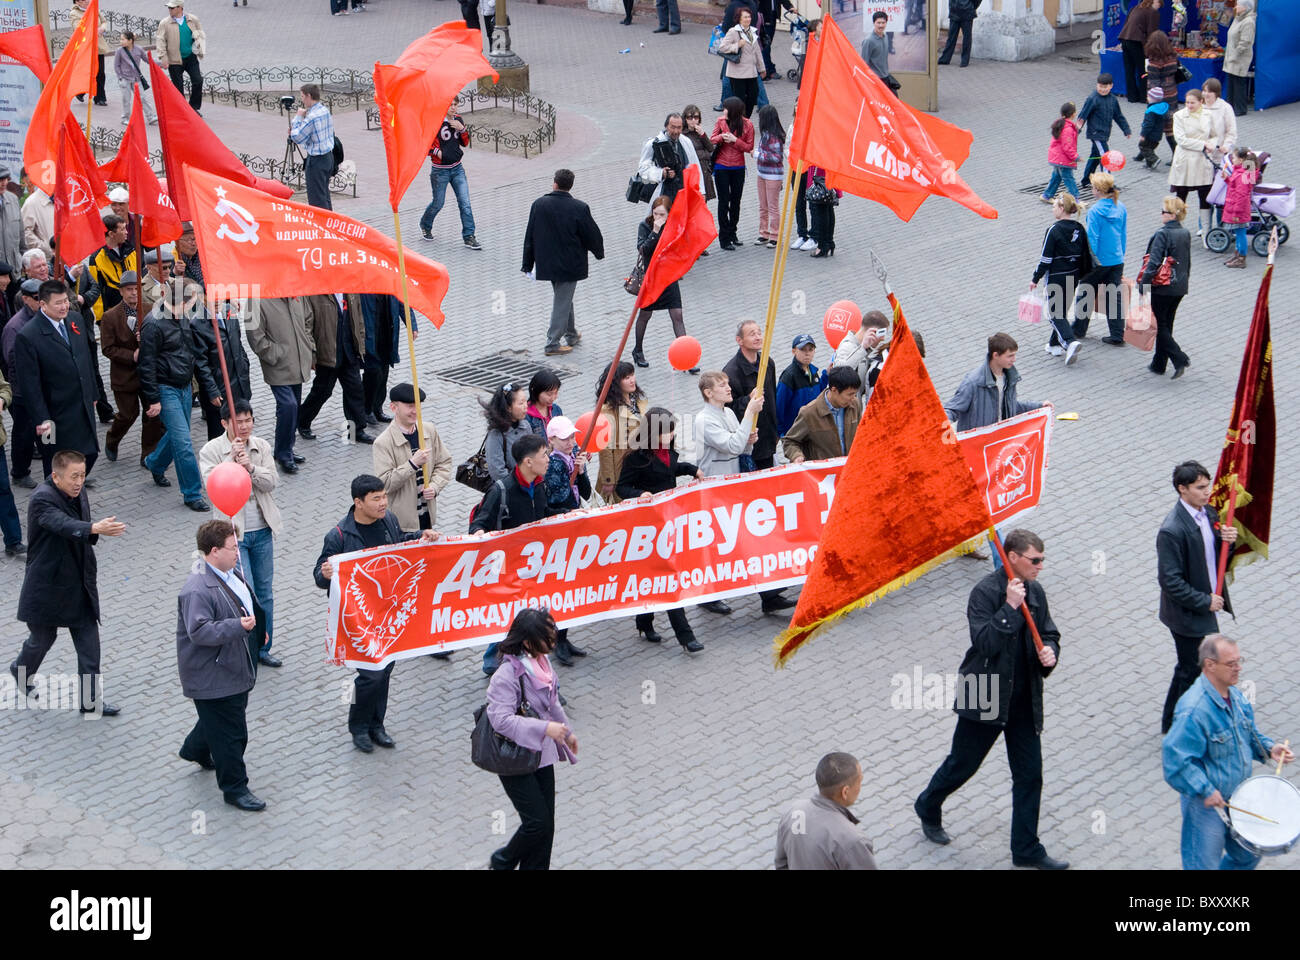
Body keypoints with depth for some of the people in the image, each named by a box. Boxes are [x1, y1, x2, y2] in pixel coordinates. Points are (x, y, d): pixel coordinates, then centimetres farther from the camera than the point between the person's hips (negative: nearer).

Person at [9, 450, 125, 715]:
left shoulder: (78, 492, 1)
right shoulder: (41, 499, -23)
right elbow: (64, 525, -44)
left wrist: (97, 529, -3)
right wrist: (95, 528, -59)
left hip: (80, 584, 6)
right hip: (48, 586, -6)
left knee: (89, 640, 3)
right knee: (42, 638, 14)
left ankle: (91, 699, 12)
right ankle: (20, 671, 46)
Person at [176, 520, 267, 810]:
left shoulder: (233, 573, 3)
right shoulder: (198, 590, -28)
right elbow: (200, 632, -34)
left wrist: (258, 629, 22)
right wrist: (238, 626, -37)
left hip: (234, 667, 10)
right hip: (212, 678, -10)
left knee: (218, 720, 29)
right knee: (230, 734, 0)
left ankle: (195, 750, 54)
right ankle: (235, 789, 14)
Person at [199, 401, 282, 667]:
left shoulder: (261, 446, 3)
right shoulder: (211, 450, -8)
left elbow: (271, 483, -7)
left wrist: (250, 467, -24)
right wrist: (232, 460, -26)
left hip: (262, 530, 5)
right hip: (233, 532, -4)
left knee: (264, 592, 12)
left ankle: (262, 649, 26)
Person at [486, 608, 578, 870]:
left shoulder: (541, 662, 2)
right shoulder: (507, 674, -25)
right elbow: (501, 719, -30)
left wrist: (566, 733, 26)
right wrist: (545, 728, -32)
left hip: (542, 755, 8)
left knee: (546, 823, 9)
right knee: (537, 822, -5)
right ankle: (503, 861, 21)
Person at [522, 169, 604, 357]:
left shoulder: (538, 204, -5)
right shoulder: (579, 208, -16)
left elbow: (530, 236, 1)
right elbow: (592, 234, -7)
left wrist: (527, 264, 10)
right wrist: (599, 252, 14)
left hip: (546, 262, 4)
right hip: (569, 264, -4)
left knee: (564, 298, 22)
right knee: (562, 302, 3)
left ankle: (571, 334, 34)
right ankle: (553, 343, 4)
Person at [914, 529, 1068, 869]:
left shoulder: (1035, 592, 3)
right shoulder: (985, 592, -18)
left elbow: (1049, 634, 14)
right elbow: (984, 643, -27)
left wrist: (1049, 652, -7)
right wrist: (1010, 607, -30)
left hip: (1024, 700, 6)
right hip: (984, 699, -6)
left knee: (1030, 774, 7)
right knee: (962, 764, 11)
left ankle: (1026, 849, 17)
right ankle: (928, 809, 39)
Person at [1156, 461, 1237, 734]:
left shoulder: (1208, 514, 0)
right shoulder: (1172, 531, -27)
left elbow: (1217, 557, 11)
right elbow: (1171, 581, -25)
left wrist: (1227, 540, -10)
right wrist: (1205, 601, -20)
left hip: (1207, 606, 8)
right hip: (1188, 613, -8)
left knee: (1189, 668, 22)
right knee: (1191, 672, 6)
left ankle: (1171, 722, 39)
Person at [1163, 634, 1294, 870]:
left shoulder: (1235, 696, 0)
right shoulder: (1193, 710, -29)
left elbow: (1250, 733, 16)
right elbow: (1174, 758, -29)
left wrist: (1268, 748, -3)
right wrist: (1205, 790, -29)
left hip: (1238, 800, 8)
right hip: (1206, 805, -8)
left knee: (1248, 855, 23)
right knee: (1204, 864, 5)